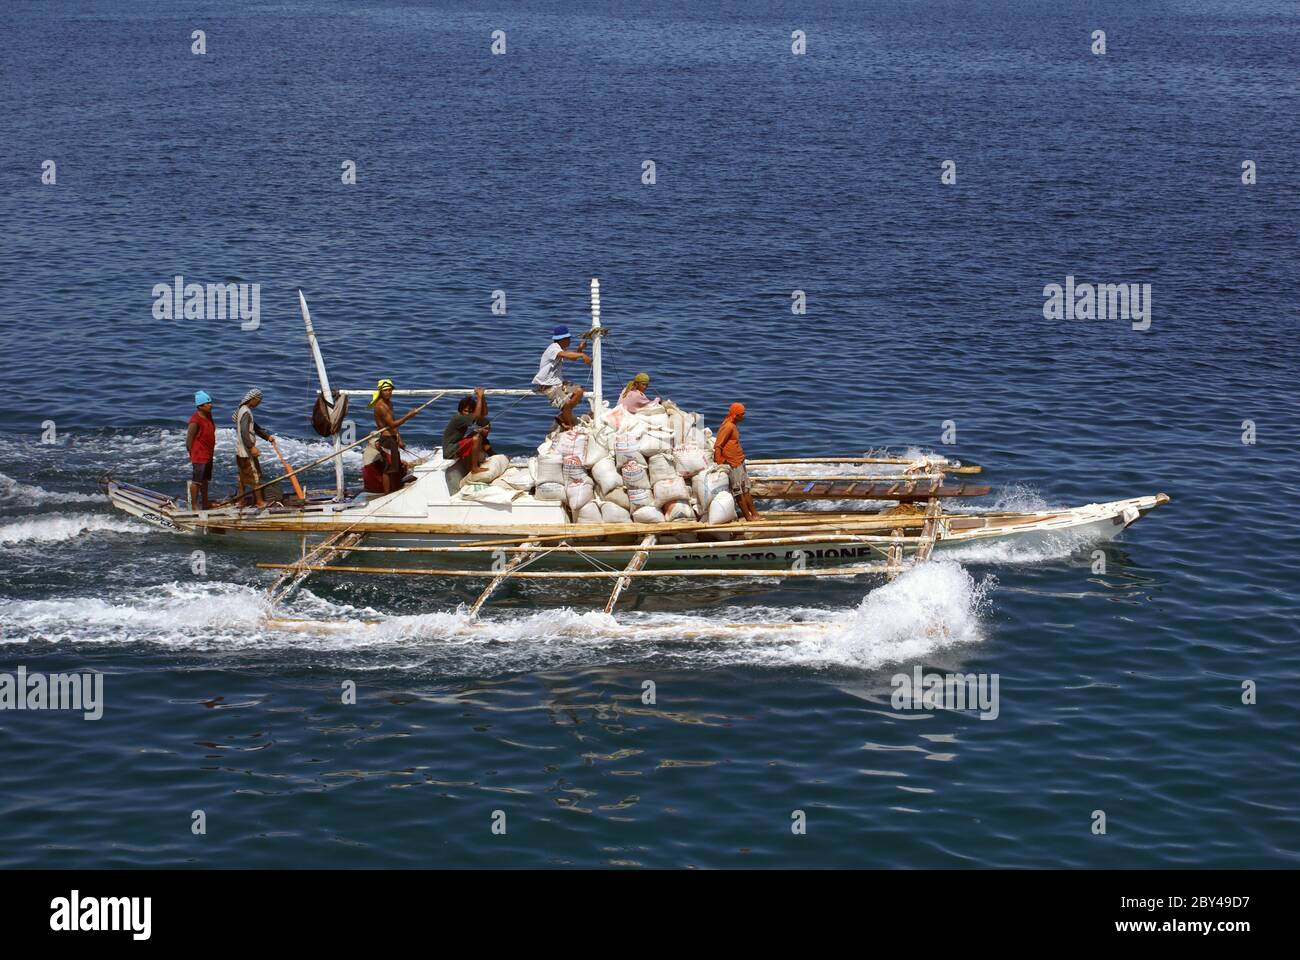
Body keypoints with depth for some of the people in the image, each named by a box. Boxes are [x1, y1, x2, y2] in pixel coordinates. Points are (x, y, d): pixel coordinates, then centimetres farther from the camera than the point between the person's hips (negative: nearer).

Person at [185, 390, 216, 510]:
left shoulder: (208, 415, 5)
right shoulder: (195, 421, -23)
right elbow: (189, 440, -19)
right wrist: (193, 455, -12)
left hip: (208, 455, 9)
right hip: (199, 456, -9)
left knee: (205, 480, 21)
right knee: (196, 481, 0)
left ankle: (205, 503, 34)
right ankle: (194, 507, 7)